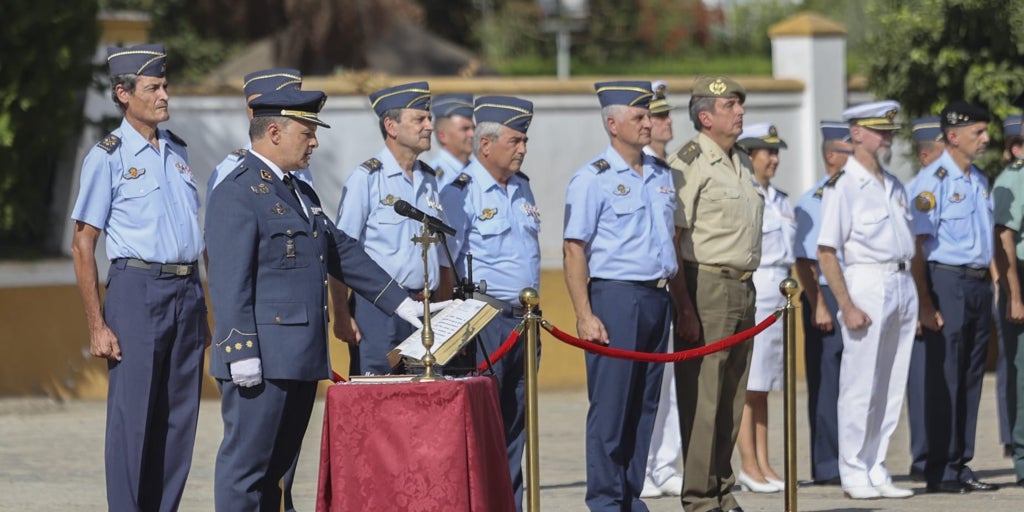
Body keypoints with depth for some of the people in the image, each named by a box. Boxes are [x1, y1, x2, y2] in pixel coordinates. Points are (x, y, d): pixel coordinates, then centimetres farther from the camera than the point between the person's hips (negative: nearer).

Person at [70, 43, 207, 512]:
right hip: (137, 291, -6)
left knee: (180, 419, 6)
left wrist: (200, 310, 18)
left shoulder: (176, 151, 14)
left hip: (186, 291, 6)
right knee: (133, 418, -6)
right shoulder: (108, 157, -3)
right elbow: (83, 246, -4)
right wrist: (97, 327, -10)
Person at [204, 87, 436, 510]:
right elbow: (228, 282, -16)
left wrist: (404, 305, 19)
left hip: (300, 358, 9)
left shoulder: (301, 194, 20)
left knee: (276, 464, 10)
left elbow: (343, 254, 23)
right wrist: (241, 353, -21)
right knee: (246, 462, -6)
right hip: (261, 361, -9)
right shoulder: (238, 194, -10)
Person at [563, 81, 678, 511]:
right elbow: (574, 250, -9)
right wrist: (584, 315, -16)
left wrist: (680, 302, 14)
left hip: (658, 298, 6)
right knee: (610, 405, -5)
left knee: (645, 404, 8)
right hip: (615, 297, -6)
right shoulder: (592, 179, -6)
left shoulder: (661, 176, 14)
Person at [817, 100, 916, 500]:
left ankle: (877, 471, 14)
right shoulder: (843, 187, -7)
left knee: (891, 388, 8)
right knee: (860, 388, -5)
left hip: (903, 285, 7)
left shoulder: (894, 186, 16)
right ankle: (854, 475, 1)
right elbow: (826, 254, -11)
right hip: (866, 283, -7)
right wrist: (847, 306, -18)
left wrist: (916, 300, 13)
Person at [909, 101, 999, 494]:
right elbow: (918, 245, -12)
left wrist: (989, 285, 15)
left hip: (979, 282, 8)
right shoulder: (932, 181, -10)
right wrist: (925, 304, -16)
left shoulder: (980, 180, 15)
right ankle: (941, 472, 0)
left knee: (971, 378, 9)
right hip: (947, 282, -8)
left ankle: (961, 465, 15)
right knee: (944, 380, -4)